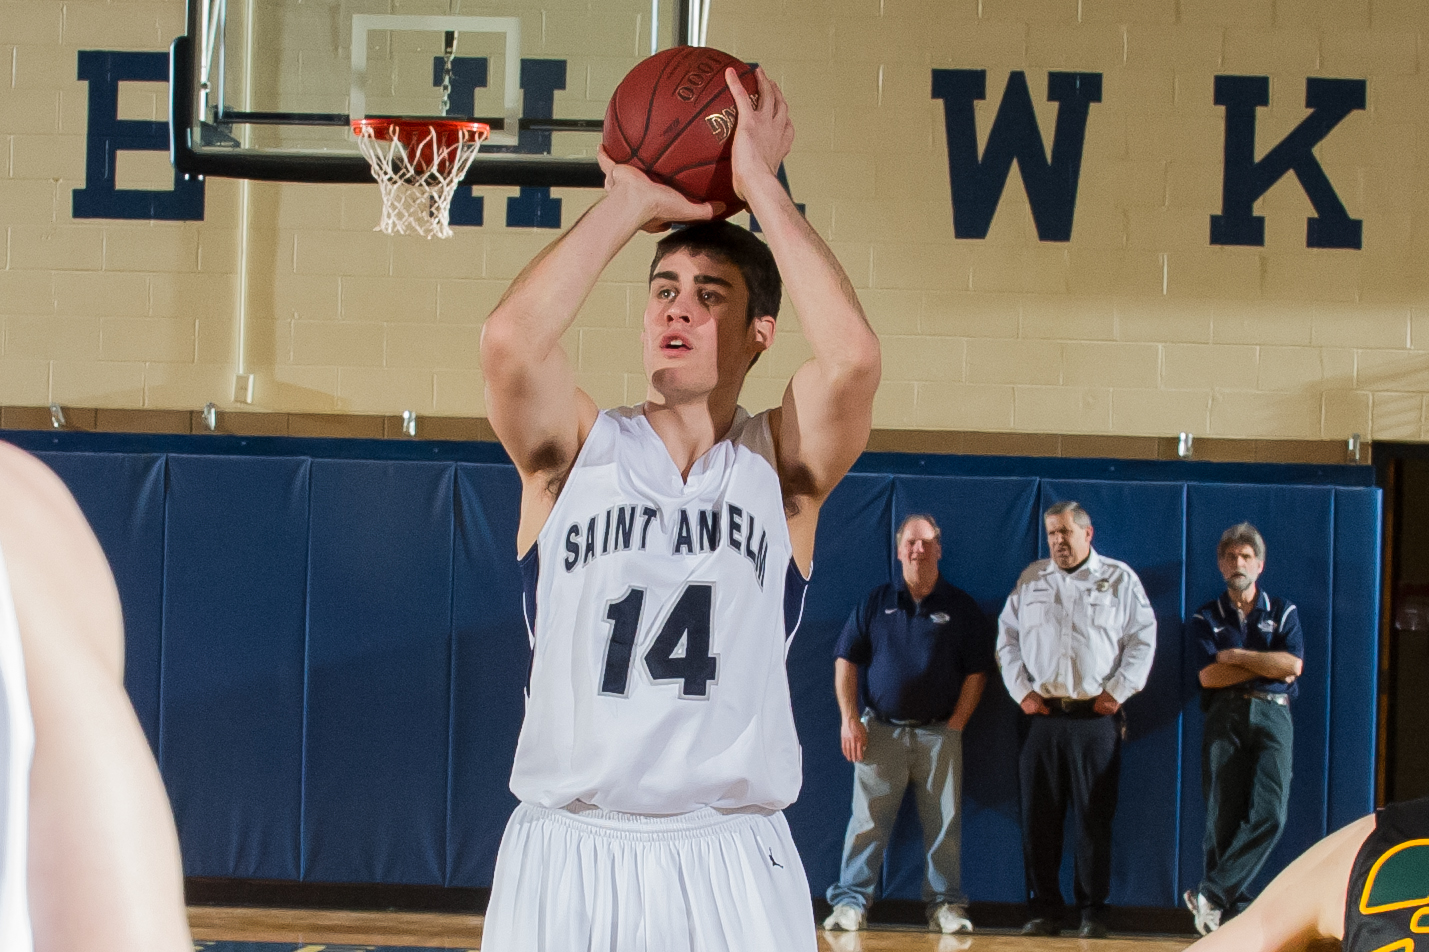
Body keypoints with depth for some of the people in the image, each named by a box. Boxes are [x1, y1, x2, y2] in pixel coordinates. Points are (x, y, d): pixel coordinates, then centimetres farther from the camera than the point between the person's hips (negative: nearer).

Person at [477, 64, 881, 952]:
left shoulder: (780, 464, 3)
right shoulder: (577, 451, 4)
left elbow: (853, 357, -17)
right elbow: (510, 340, -17)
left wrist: (762, 183, -10)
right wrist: (630, 202, -6)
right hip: (567, 854, 1)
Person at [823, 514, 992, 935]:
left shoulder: (961, 607, 6)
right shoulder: (876, 602, 8)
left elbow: (976, 671, 5)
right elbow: (846, 661, 7)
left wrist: (956, 725, -4)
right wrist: (850, 719, -1)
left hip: (938, 733, 0)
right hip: (881, 729, 0)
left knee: (944, 822, 1)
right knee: (867, 820, -1)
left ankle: (945, 905, 9)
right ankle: (850, 902, 2)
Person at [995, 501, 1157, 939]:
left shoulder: (1119, 578, 6)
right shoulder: (1031, 579, 14)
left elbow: (1143, 639, 3)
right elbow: (1007, 636, 14)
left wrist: (1116, 692, -5)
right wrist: (1022, 690, 3)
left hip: (1096, 717, -2)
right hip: (1041, 714, 2)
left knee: (1095, 817, -2)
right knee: (1038, 816, 1)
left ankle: (1093, 911, 5)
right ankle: (1044, 910, 8)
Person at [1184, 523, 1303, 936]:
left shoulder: (1283, 613, 16)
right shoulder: (1206, 618, 14)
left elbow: (1292, 664, -2)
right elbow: (1208, 676, -1)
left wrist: (1234, 657, -2)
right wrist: (1267, 665, -1)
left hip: (1272, 716, 0)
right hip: (1225, 717, 0)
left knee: (1269, 814, -18)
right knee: (1223, 816, -7)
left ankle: (1210, 894, -15)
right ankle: (1233, 909, -4)